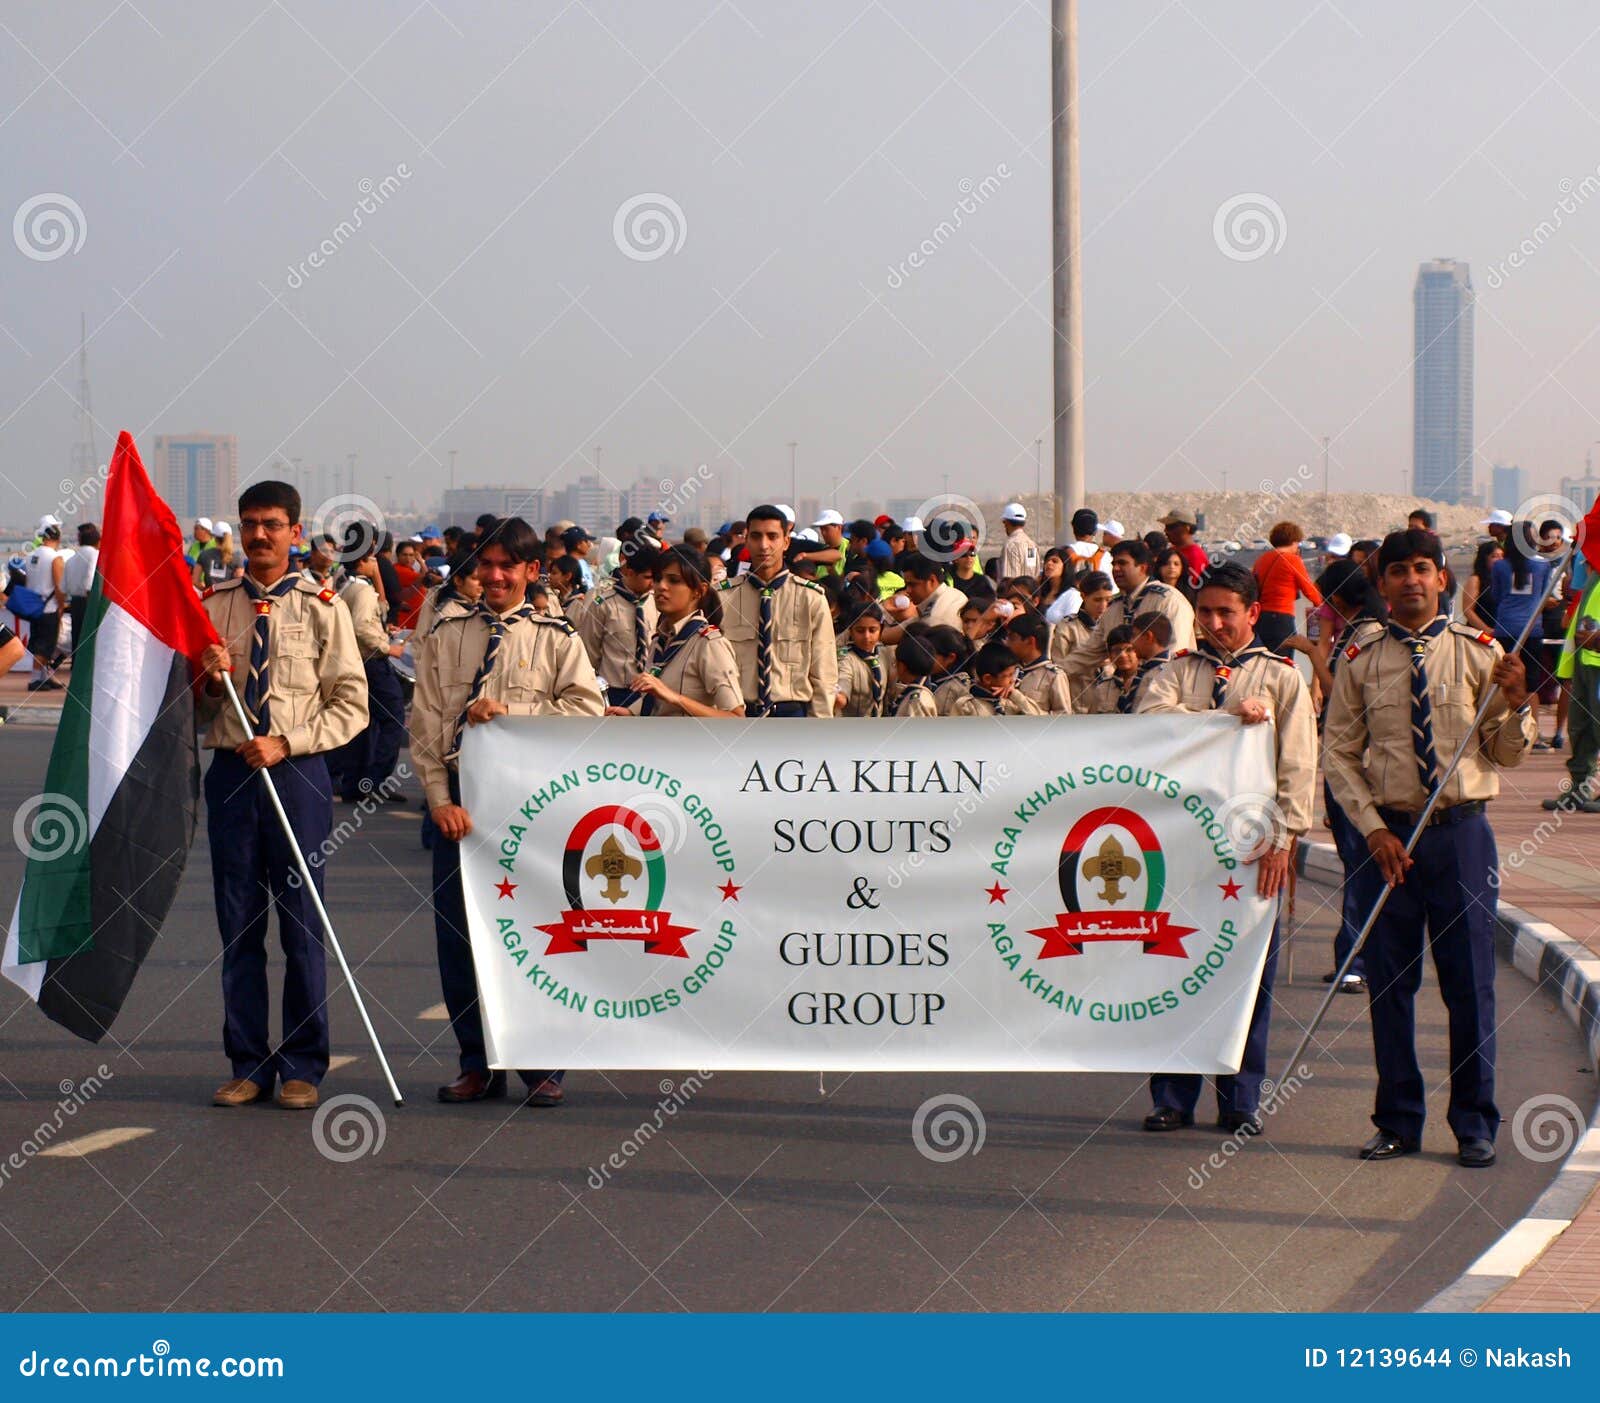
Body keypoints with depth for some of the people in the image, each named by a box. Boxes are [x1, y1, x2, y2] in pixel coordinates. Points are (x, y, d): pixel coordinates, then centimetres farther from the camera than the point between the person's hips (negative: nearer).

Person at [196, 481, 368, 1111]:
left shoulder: (322, 607, 0)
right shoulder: (213, 606, 8)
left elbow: (351, 705, -2)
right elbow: (193, 711, 13)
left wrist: (285, 743, -13)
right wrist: (211, 681, -9)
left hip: (298, 774, -3)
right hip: (230, 773, 3)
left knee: (303, 923, 0)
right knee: (237, 925, 6)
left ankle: (303, 1069, 9)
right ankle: (248, 1066, 13)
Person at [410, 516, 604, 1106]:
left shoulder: (556, 637, 4)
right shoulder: (446, 634, 9)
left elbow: (588, 707, -6)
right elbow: (425, 721, 5)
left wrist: (509, 712, -13)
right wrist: (440, 799, -5)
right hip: (459, 795, 2)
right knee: (456, 931, 3)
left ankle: (543, 1067, 10)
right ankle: (478, 1064, 14)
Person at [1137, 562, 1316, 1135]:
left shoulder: (1282, 676, 7)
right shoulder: (1176, 672, 11)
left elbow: (1298, 766, 1)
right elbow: (1148, 723, -9)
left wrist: (1282, 841, -8)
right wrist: (1227, 716, -14)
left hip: (1251, 847, -1)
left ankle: (1240, 1103, 12)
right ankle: (1172, 1098, 10)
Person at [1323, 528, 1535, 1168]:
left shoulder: (1477, 652, 0)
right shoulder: (1360, 658, 2)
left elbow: (1509, 754, 4)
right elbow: (1340, 755, 5)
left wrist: (1514, 705, -16)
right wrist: (1373, 829, -6)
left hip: (1461, 832, -1)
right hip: (1387, 832, 1)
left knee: (1470, 982, 2)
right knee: (1389, 983, 7)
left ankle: (1475, 1126, 14)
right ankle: (1398, 1122, 19)